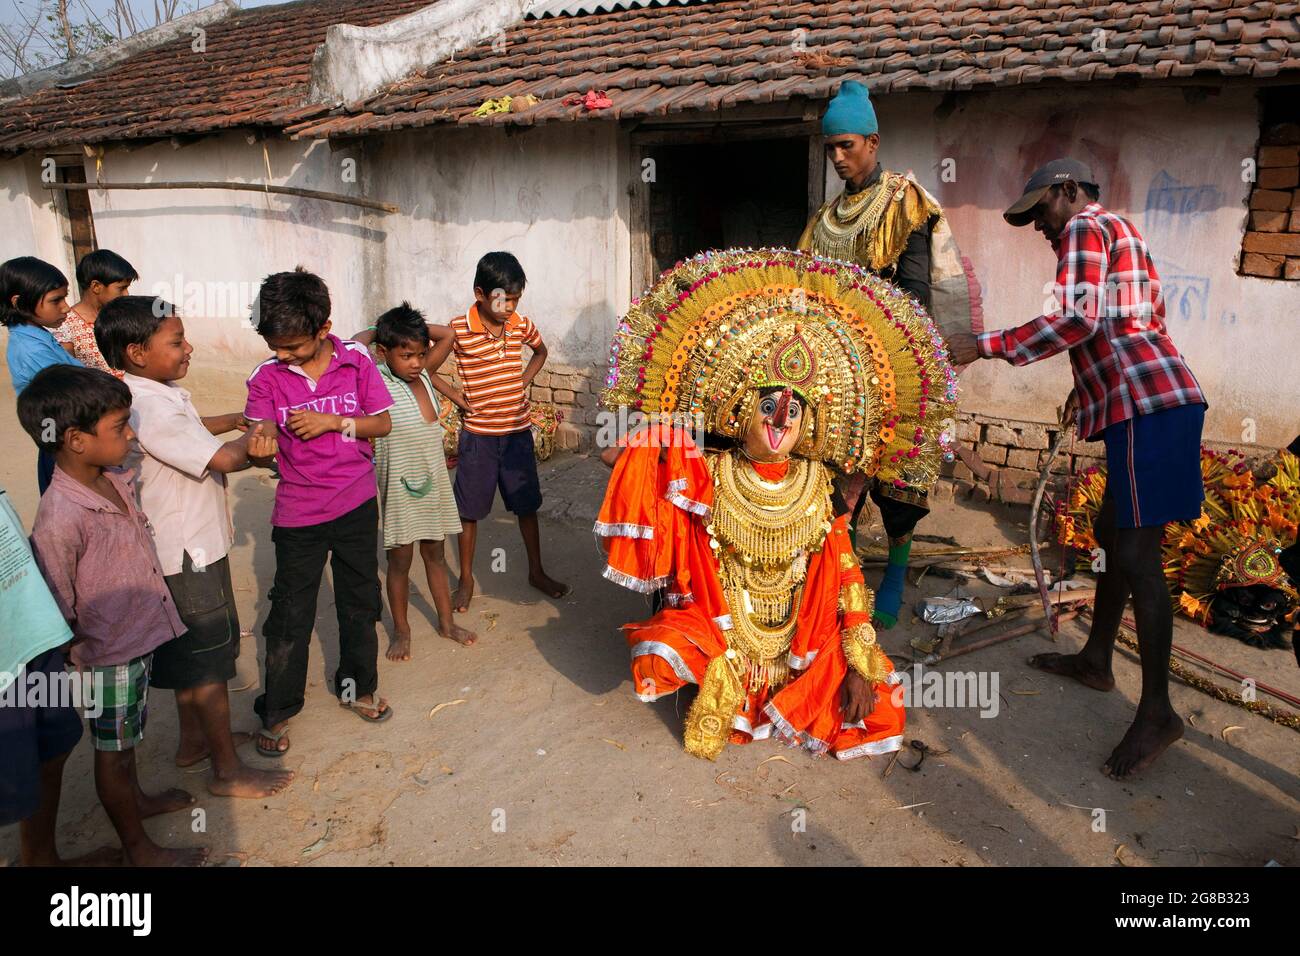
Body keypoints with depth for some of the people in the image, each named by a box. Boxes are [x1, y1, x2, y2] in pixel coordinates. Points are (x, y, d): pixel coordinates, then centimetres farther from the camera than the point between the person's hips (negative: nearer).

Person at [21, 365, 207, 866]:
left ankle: (136, 799, 52)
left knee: (126, 735, 29)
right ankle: (138, 848, 31)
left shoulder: (114, 481, -4)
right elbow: (58, 614, -22)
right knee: (113, 750, 13)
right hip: (109, 658, -7)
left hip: (141, 639, 8)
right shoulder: (60, 517, -30)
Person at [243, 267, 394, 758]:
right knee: (289, 614, 6)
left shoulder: (357, 361, -7)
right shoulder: (267, 376, -8)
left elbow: (382, 423, -5)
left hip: (356, 505, 1)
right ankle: (277, 710, 24)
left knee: (359, 602, 16)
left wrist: (332, 421, -19)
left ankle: (357, 687, 37)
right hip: (298, 511, -1)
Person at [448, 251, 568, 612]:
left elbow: (541, 352, 19)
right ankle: (466, 579, 23)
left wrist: (523, 382, 6)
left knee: (527, 505, 12)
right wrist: (459, 396, -13)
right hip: (478, 434, -3)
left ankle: (536, 571, 28)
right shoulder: (458, 330, -13)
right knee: (469, 510, 8)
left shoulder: (522, 325, -1)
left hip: (518, 431, 3)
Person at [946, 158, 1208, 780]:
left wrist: (983, 347, -15)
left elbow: (1075, 320, -18)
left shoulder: (1085, 228, -3)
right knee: (1111, 535, 17)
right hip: (1149, 397, 11)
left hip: (1147, 406, -10)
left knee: (1137, 555, -9)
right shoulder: (1121, 233, 26)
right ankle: (1096, 660, 29)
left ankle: (1157, 711, -2)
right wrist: (1086, 389, 28)